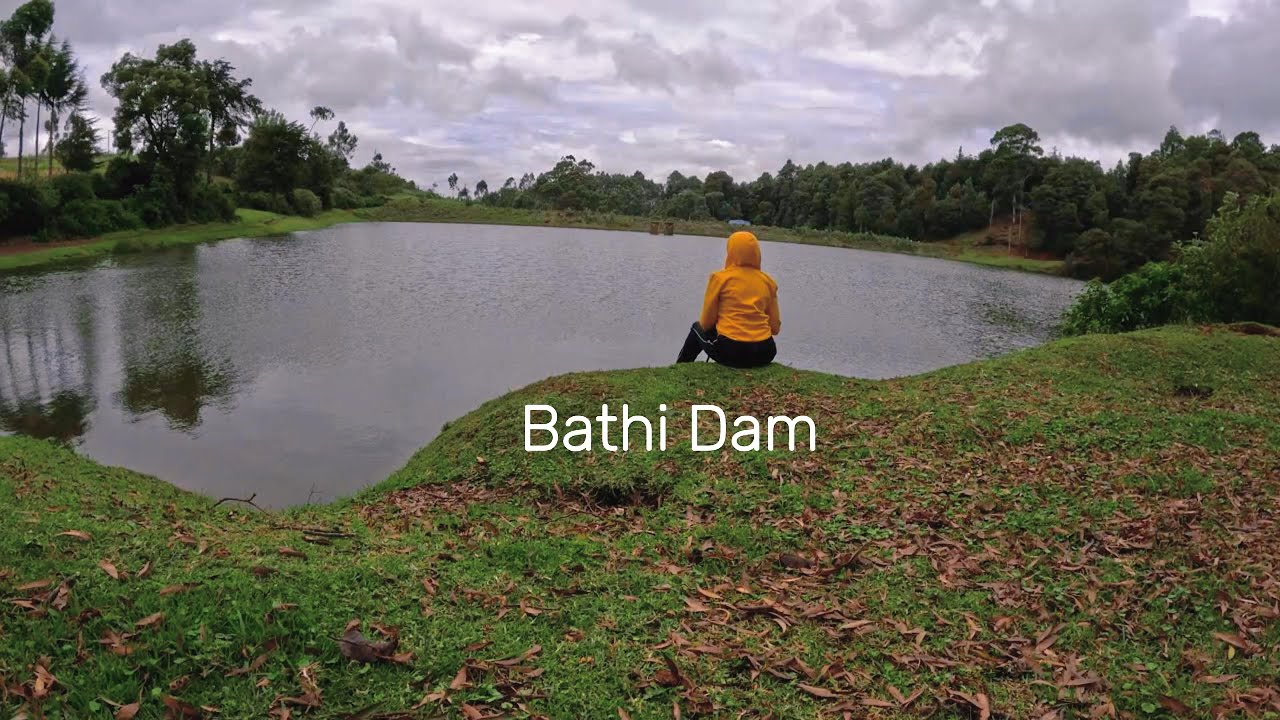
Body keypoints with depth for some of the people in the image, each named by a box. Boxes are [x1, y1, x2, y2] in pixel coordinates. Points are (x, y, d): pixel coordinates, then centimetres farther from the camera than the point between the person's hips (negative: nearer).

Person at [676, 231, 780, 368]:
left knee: (697, 328, 29)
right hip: (764, 352, 3)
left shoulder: (720, 277, -2)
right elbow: (775, 327, 9)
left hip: (730, 351, -3)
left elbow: (707, 322, 3)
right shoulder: (768, 281, 7)